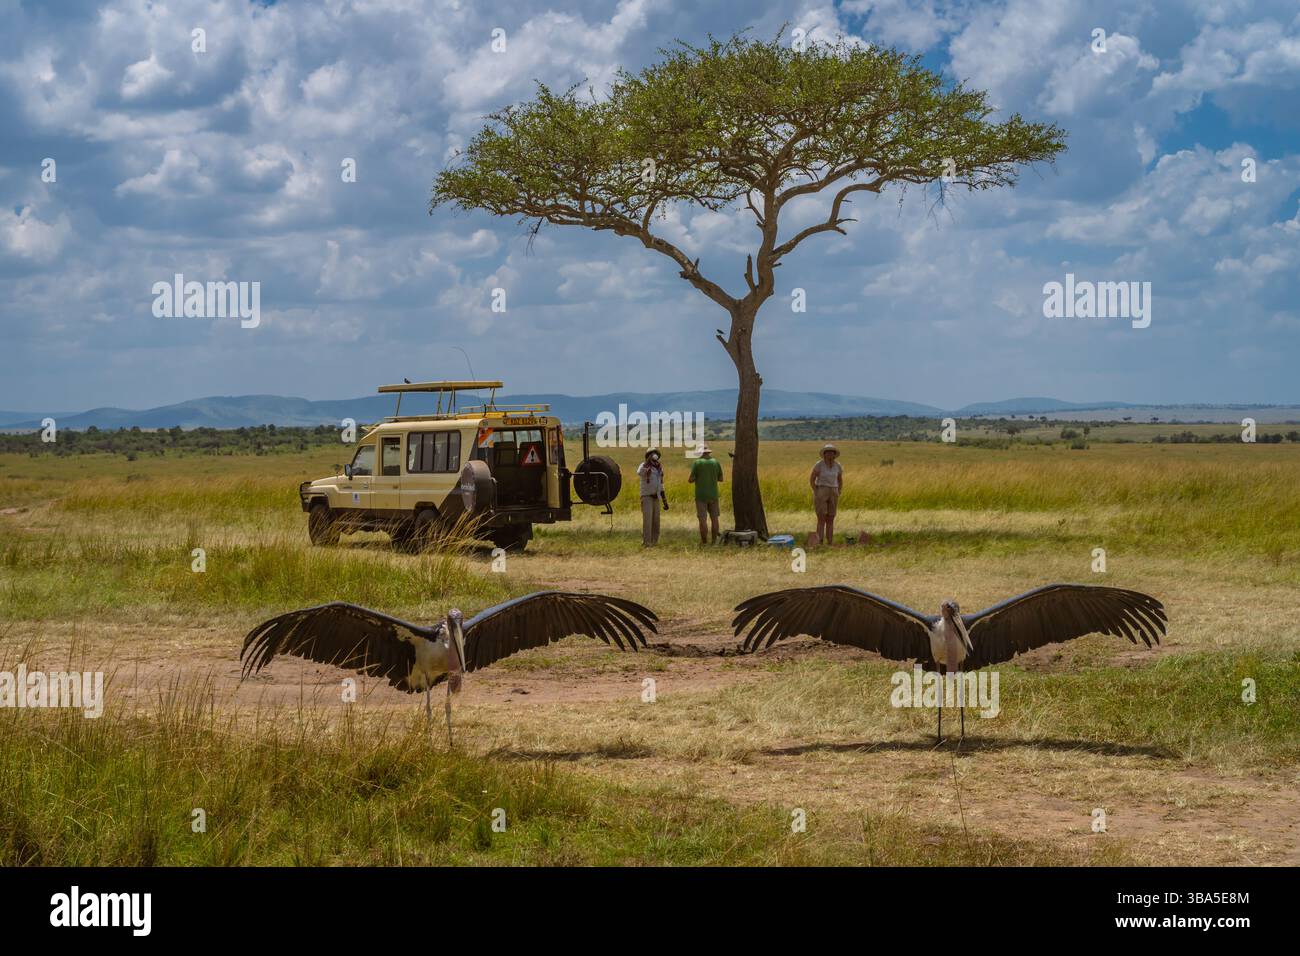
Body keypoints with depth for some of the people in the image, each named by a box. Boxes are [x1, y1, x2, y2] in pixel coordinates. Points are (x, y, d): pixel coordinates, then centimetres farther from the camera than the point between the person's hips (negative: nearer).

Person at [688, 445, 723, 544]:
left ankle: (704, 541, -5)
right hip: (713, 495, 3)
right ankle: (714, 540, 9)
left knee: (702, 519, -3)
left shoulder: (697, 463, -8)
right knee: (714, 517, 10)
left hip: (701, 496, -3)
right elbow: (721, 479, 10)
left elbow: (691, 480, -10)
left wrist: (694, 478, 12)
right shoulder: (716, 462, 3)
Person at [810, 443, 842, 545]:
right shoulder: (819, 465, -10)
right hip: (820, 493, -4)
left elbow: (840, 481, 15)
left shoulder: (837, 466, 4)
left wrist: (838, 495, 5)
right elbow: (811, 480, -7)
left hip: (832, 494, 4)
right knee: (821, 519, -10)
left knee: (830, 520, 4)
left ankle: (829, 544, 8)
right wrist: (816, 494, -12)